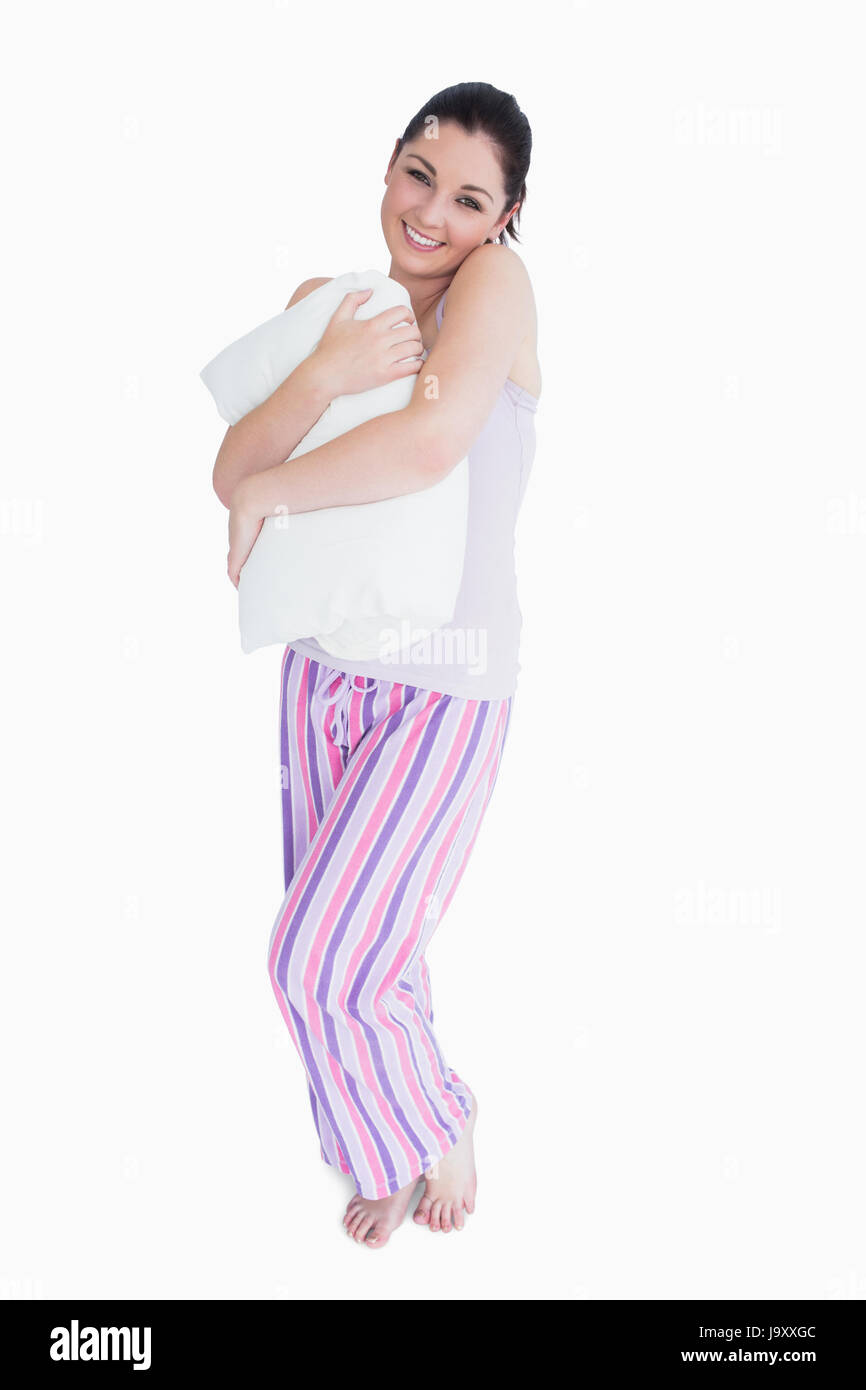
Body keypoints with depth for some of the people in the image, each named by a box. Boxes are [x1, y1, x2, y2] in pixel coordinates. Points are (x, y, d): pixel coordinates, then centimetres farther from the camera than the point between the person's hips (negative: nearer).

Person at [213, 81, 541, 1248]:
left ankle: (439, 1128, 25)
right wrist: (326, 374, -26)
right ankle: (395, 1145, 40)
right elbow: (231, 472, -8)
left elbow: (431, 444, -30)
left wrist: (269, 496, -16)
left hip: (447, 685, -5)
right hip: (326, 666, 6)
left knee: (325, 958, -5)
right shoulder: (328, 299, 3)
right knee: (356, 939, 14)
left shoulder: (495, 283, -12)